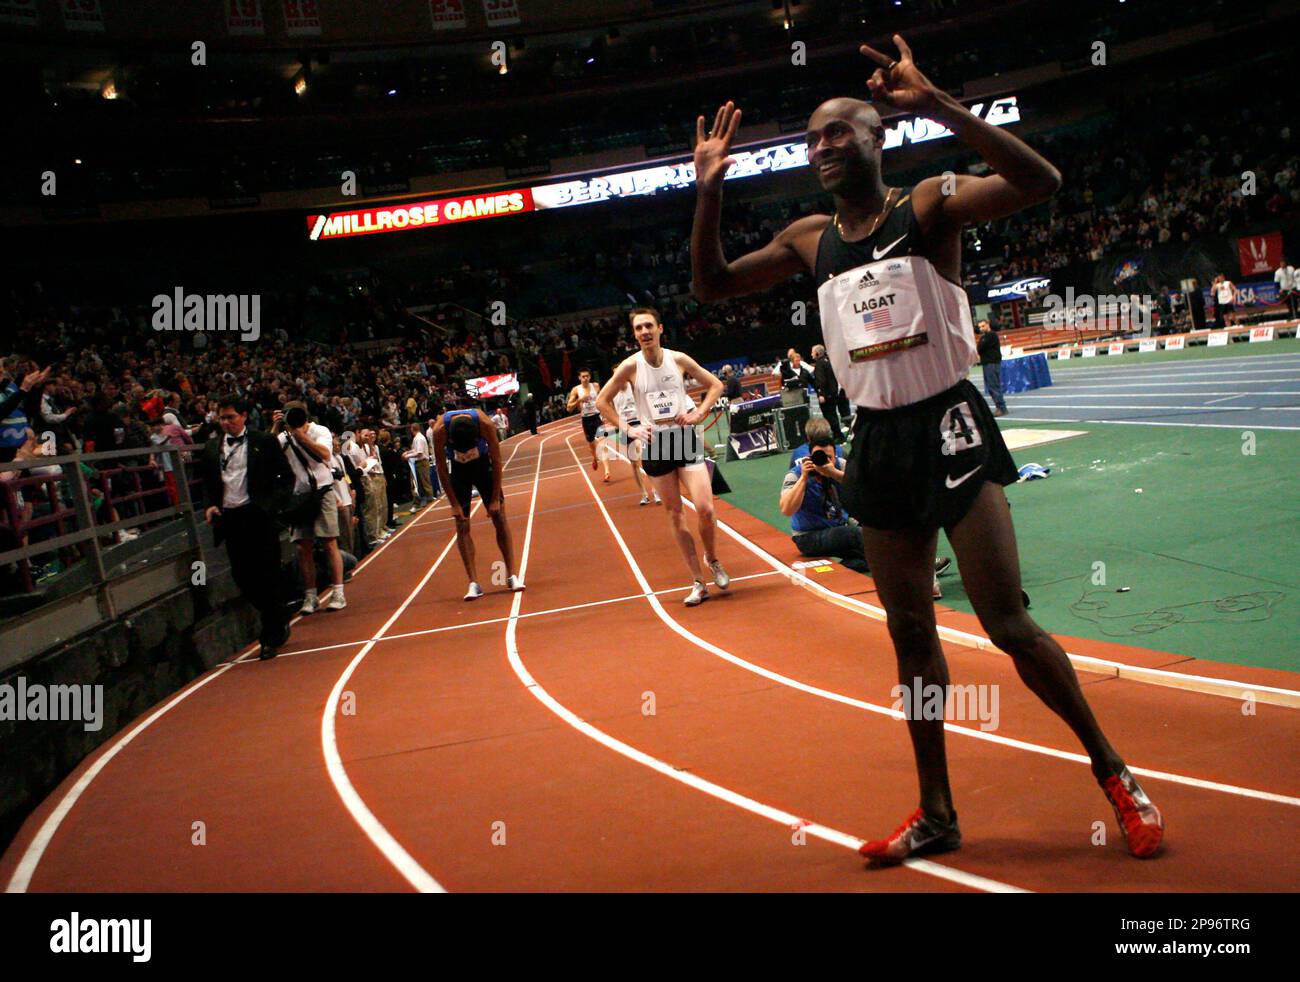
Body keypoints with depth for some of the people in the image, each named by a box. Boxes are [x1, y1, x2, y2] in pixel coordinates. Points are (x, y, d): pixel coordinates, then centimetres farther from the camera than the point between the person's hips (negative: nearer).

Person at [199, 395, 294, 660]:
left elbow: (286, 476, 1)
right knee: (243, 578, 5)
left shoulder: (264, 442, 0)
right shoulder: (211, 448, 11)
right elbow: (207, 484, 20)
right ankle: (279, 621, 26)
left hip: (258, 516, -4)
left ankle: (271, 637, 7)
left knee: (267, 577, -2)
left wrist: (273, 504, -11)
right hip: (230, 519, 4)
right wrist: (209, 506, 2)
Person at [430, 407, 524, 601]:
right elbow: (441, 468, -19)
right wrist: (454, 504, -17)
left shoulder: (485, 424, -32)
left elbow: (496, 461, -19)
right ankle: (473, 583, -6)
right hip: (458, 469, 0)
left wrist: (495, 499, -16)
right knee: (462, 525, -6)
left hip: (483, 463, 0)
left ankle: (511, 575, 1)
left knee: (500, 517, -4)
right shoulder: (440, 430, -31)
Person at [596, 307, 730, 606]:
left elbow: (715, 385, 10)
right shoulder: (631, 366, -5)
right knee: (675, 515, 4)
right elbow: (602, 401, 4)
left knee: (705, 508, -11)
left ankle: (712, 561, 19)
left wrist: (699, 414, -2)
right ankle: (698, 583, 11)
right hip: (654, 443, 0)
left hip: (684, 436, 0)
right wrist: (628, 429, -3)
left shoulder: (678, 359, -2)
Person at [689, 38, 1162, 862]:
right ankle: (937, 816, 21)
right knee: (911, 633, 10)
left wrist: (938, 106, -29)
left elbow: (1041, 183, -22)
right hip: (879, 441, 5)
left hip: (948, 427, -5)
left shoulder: (929, 205, -5)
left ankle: (1113, 771, 16)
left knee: (1007, 621, -6)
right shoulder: (809, 240, 10)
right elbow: (712, 284, 15)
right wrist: (708, 190, 1)